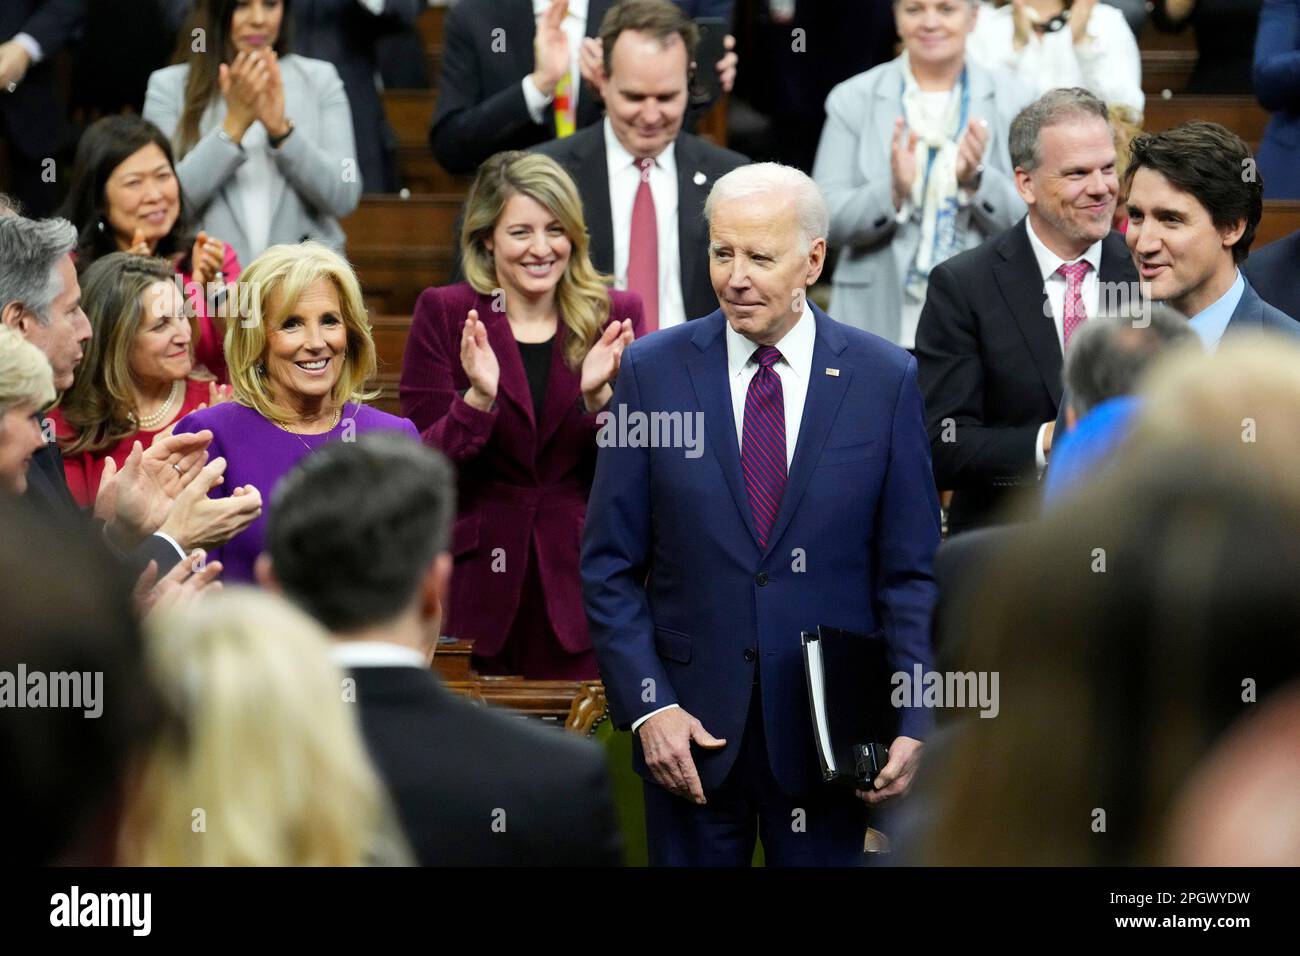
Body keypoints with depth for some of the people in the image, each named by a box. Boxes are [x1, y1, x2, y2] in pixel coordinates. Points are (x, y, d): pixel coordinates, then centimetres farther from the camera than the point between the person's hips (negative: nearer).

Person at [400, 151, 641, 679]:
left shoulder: (616, 316, 4)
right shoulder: (444, 313, 0)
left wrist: (598, 395, -16)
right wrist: (479, 397, -21)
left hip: (578, 583, 1)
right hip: (477, 587, -1)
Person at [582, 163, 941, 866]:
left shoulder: (885, 379, 0)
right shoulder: (652, 372, 1)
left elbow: (910, 570, 3)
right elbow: (610, 566, 1)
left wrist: (912, 721, -7)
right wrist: (648, 705, -8)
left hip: (828, 731, 0)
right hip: (690, 728, 0)